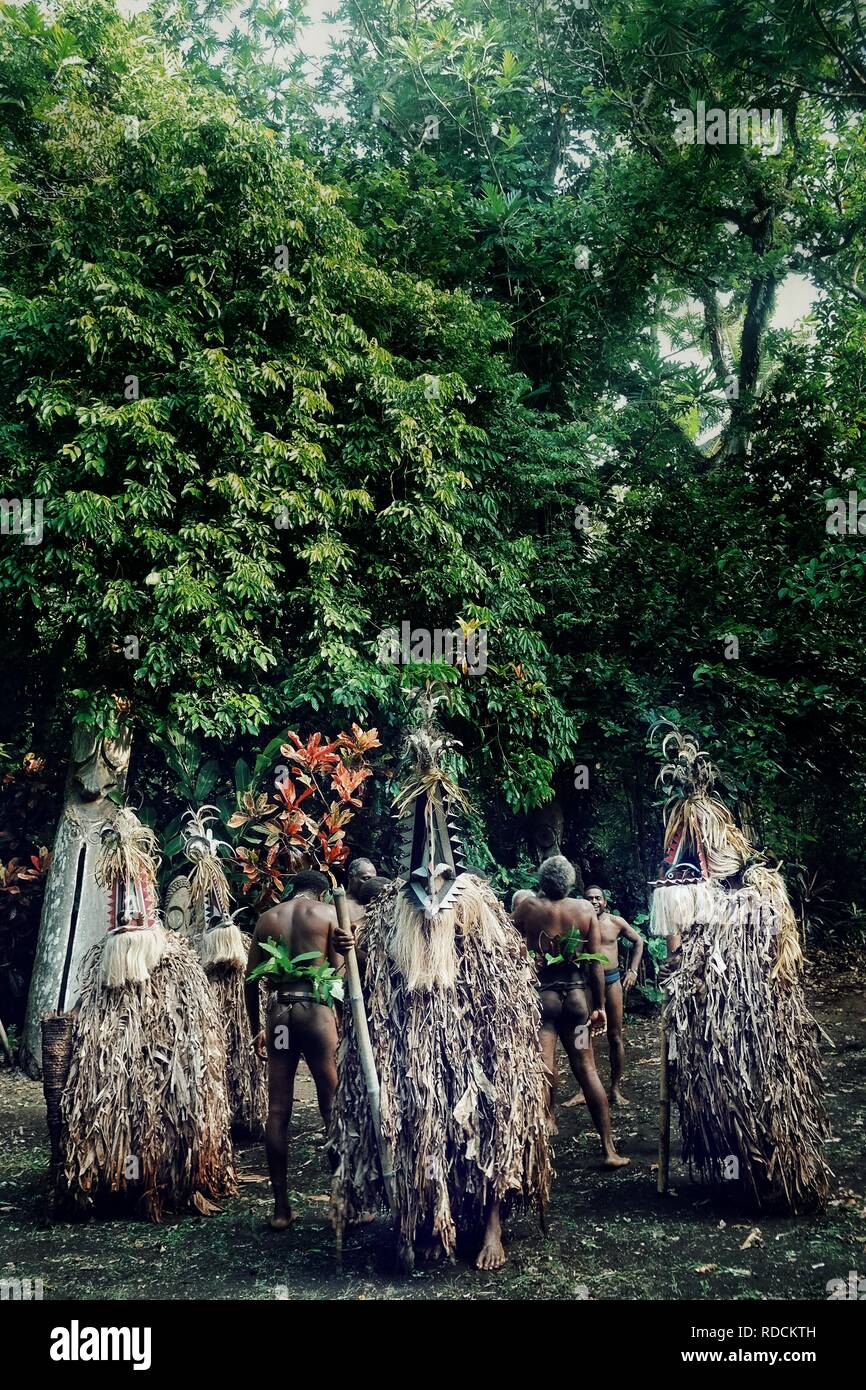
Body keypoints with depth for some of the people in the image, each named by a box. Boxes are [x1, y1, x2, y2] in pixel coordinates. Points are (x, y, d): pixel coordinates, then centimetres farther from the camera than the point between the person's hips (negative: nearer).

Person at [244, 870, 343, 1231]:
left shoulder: (267, 919, 13)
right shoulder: (328, 913, 4)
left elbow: (250, 979, 12)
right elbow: (340, 972, -3)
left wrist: (256, 1029, 19)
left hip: (279, 1012, 3)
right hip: (316, 1009, -3)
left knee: (277, 1112, 6)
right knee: (333, 1108, 3)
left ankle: (281, 1208, 11)